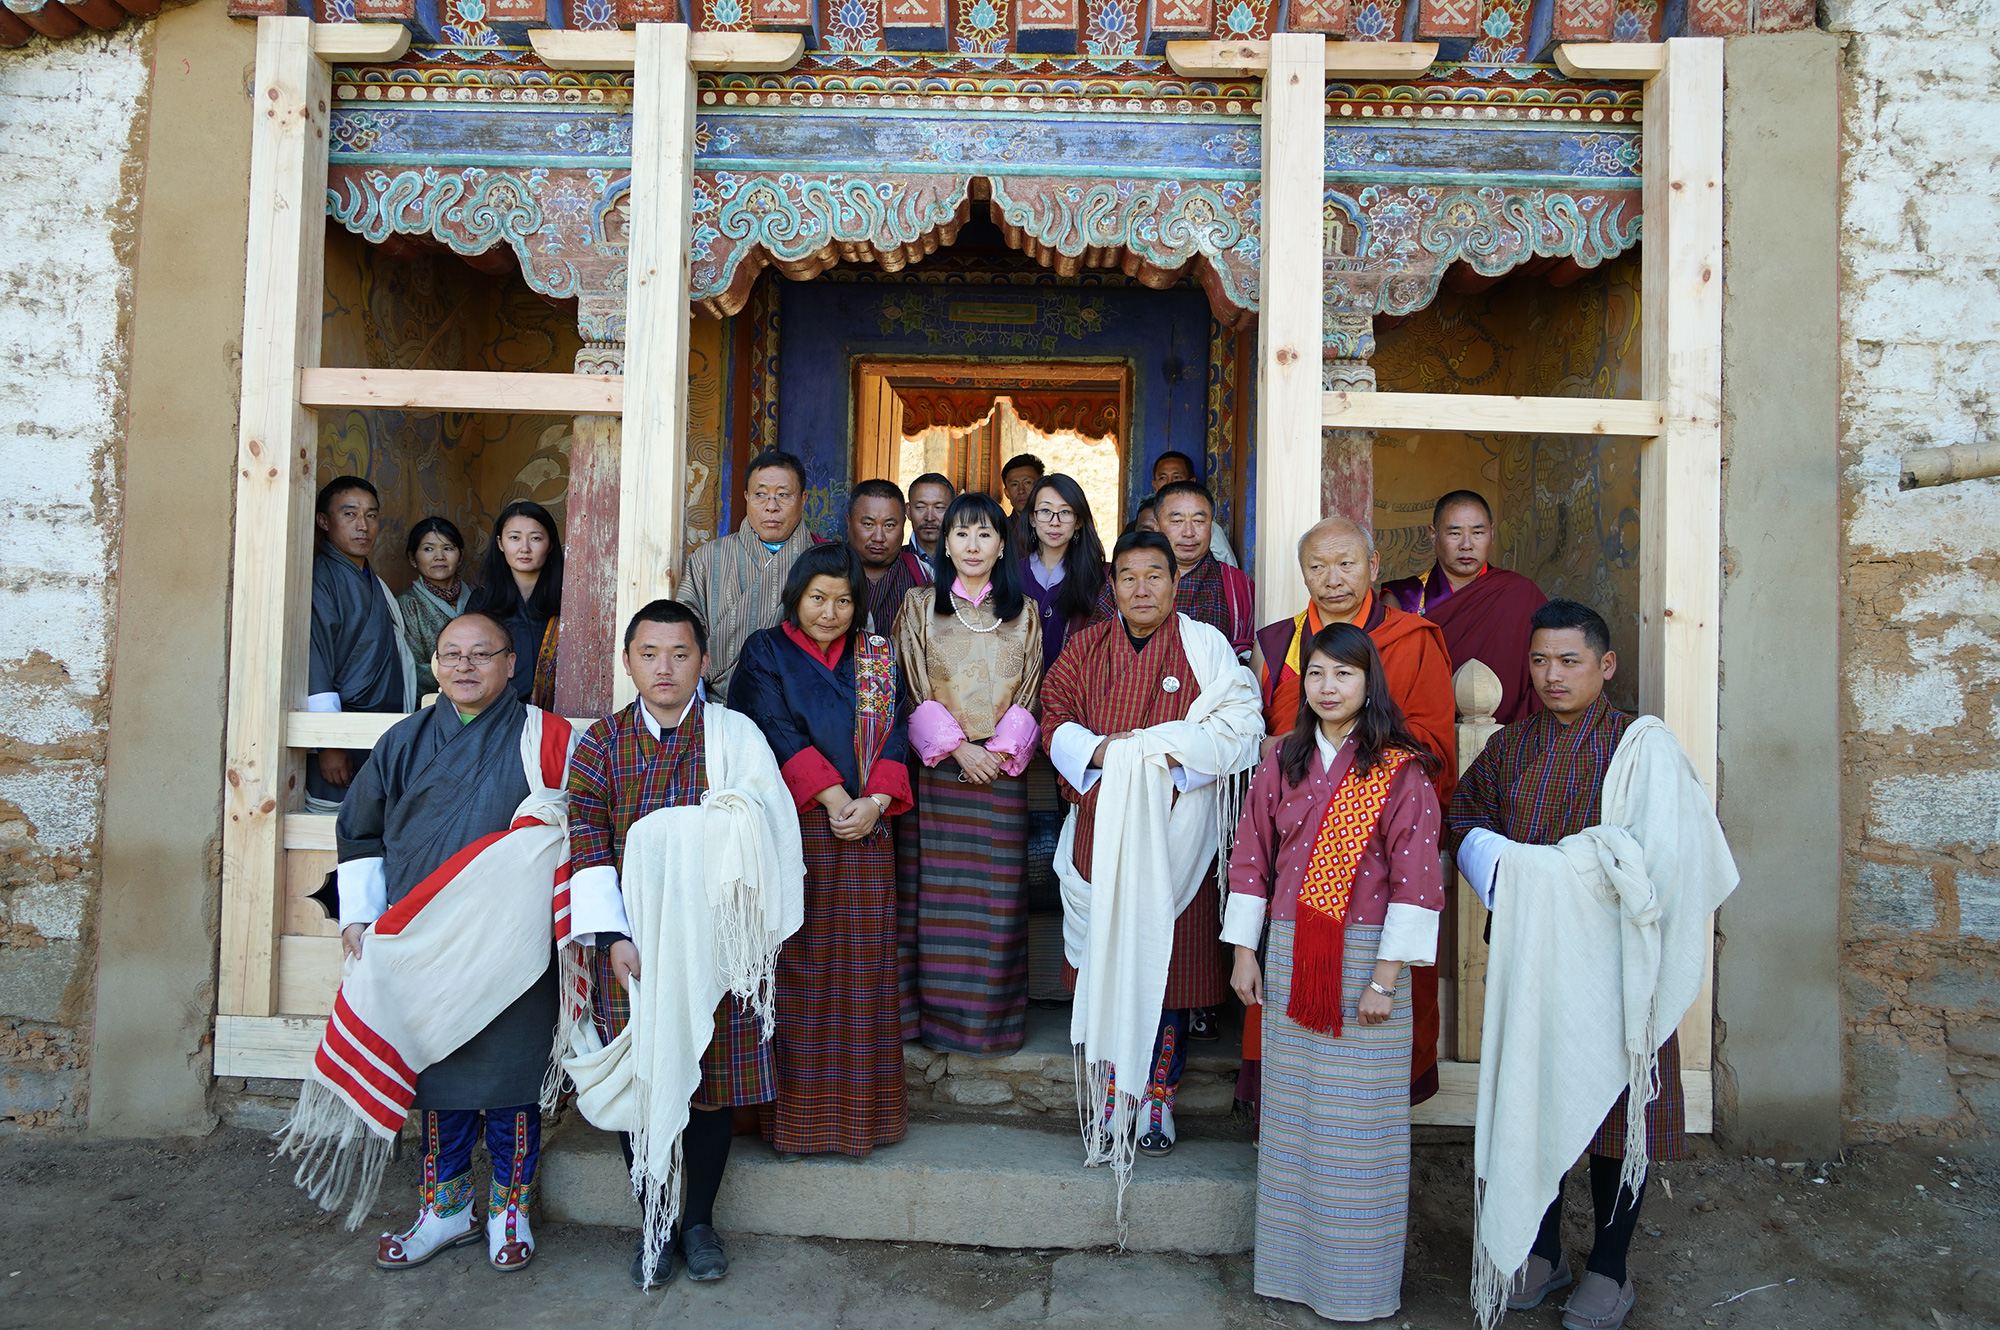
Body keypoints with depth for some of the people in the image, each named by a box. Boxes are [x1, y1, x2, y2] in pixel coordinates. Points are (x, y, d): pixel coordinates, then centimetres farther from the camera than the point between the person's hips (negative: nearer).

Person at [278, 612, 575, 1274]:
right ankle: (446, 1209, 28)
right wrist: (358, 916, 12)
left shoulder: (546, 740, -2)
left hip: (509, 949, -3)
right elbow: (359, 833, 18)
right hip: (420, 944, 4)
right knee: (436, 1076, 12)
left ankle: (509, 1207, 22)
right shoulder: (405, 741, 10)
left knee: (510, 1078, 4)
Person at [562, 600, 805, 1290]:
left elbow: (759, 834, -2)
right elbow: (586, 841, -2)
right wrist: (613, 936, -11)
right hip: (631, 941, 1)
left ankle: (699, 1217, 26)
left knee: (713, 1078, 8)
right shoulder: (601, 741, 4)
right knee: (640, 1080, 7)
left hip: (714, 941, 0)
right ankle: (655, 1221, 25)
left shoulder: (734, 734, 1)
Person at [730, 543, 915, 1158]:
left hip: (866, 830, 3)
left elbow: (895, 734, 5)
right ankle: (796, 1111, 7)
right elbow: (778, 733, -8)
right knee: (796, 969, -2)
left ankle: (860, 1107, 12)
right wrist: (832, 797, -15)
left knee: (862, 968, 3)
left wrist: (875, 801, -11)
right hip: (795, 826, -3)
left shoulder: (877, 658, 14)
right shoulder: (766, 653, 5)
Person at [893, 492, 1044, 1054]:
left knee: (998, 892, 1)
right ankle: (941, 1014, 9)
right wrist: (957, 747, -11)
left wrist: (999, 750, -9)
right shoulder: (919, 606, 8)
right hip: (939, 769, -1)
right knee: (940, 892, -1)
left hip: (1001, 770, 1)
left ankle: (996, 1017, 11)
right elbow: (915, 692, 1)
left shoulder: (1023, 613, 11)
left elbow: (1028, 695, 7)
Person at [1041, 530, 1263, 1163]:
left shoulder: (1206, 646, 3)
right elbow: (1055, 720, 5)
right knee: (1105, 965, 4)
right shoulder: (1084, 647, 11)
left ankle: (1156, 1099, 16)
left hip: (1175, 833, -2)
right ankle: (1111, 1095, 16)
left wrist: (1166, 750, -17)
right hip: (1101, 831, 2)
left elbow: (1236, 728, -4)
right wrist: (1101, 749, -13)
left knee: (1166, 966, 2)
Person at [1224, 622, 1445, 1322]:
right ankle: (1292, 1263, 27)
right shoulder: (1282, 765, 6)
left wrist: (1386, 976, -14)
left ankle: (1358, 1279, 20)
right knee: (1291, 1109, 12)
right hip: (1289, 956, 4)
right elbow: (1251, 857, 8)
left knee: (1358, 1119, 3)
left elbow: (1416, 878, -10)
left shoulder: (1401, 773, -7)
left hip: (1365, 959, -4)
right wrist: (1244, 951, 5)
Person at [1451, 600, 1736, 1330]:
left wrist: (1542, 867, -16)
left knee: (1610, 1101, 4)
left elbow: (1655, 857, -14)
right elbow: (1464, 817, 16)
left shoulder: (1642, 745, -5)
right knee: (1533, 1098, 9)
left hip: (1608, 956, -3)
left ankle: (1609, 1267, 20)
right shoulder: (1510, 746, 8)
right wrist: (1504, 868, -5)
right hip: (1527, 950, 4)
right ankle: (1540, 1251, 25)